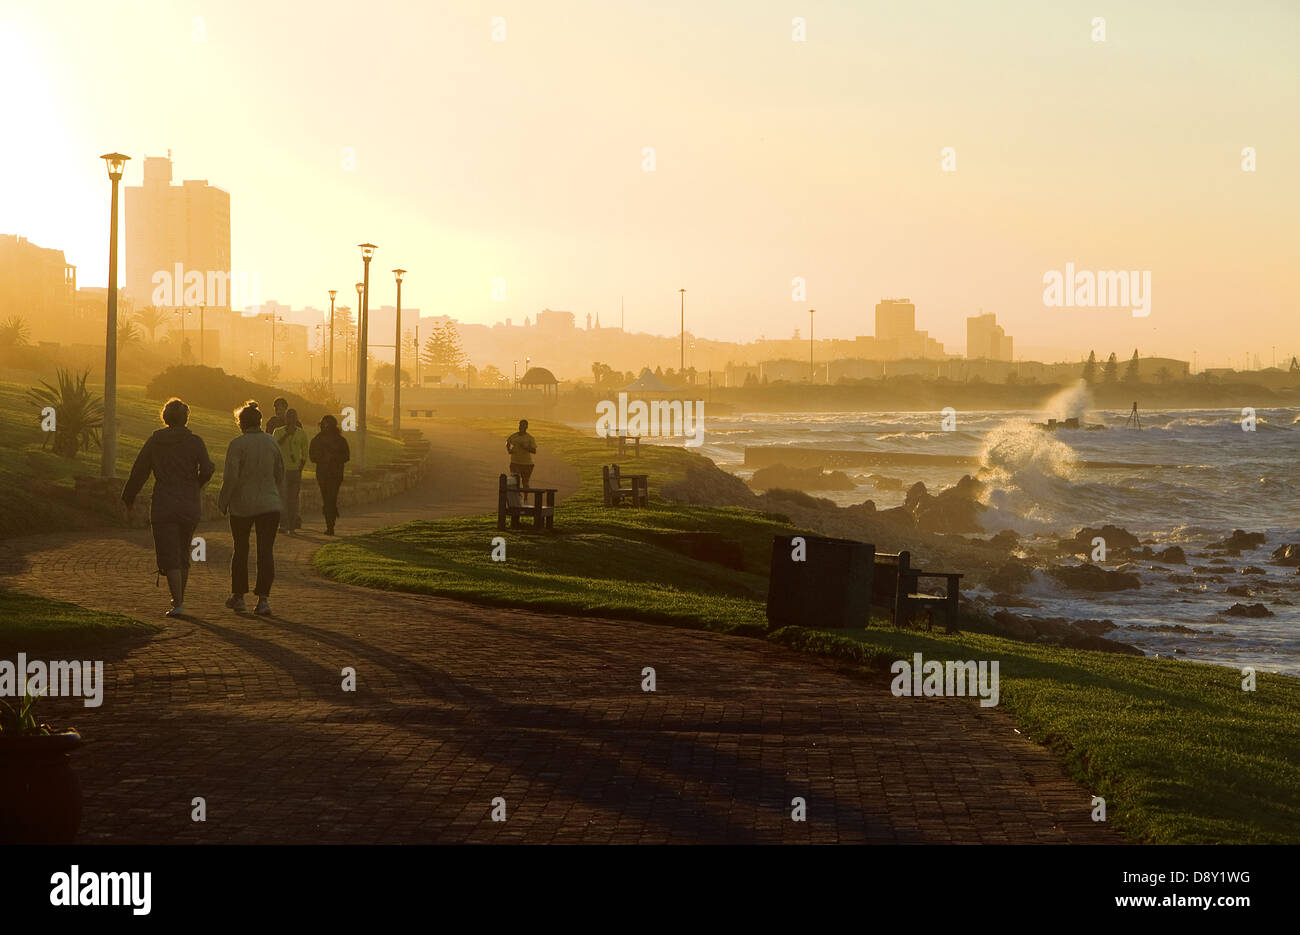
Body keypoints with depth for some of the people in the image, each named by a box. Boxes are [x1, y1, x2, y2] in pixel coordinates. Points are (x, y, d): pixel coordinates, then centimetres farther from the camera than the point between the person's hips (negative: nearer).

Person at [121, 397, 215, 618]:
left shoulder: (155, 441, 2)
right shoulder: (194, 441, -2)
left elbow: (139, 471, 5)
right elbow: (206, 471, -11)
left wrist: (128, 498, 17)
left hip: (163, 507, -1)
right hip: (189, 507, 1)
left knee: (170, 556, -2)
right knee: (183, 554, 18)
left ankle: (177, 604, -12)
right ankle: (180, 599, 26)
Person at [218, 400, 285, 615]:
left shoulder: (237, 445, -10)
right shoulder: (271, 443, 2)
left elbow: (231, 477, -15)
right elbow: (280, 475, 10)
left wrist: (222, 501, -2)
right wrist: (280, 502, 20)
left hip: (242, 506, -2)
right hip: (270, 504, 2)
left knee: (240, 550, 14)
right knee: (266, 551, 0)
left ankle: (238, 596, 22)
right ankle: (263, 598, -9)